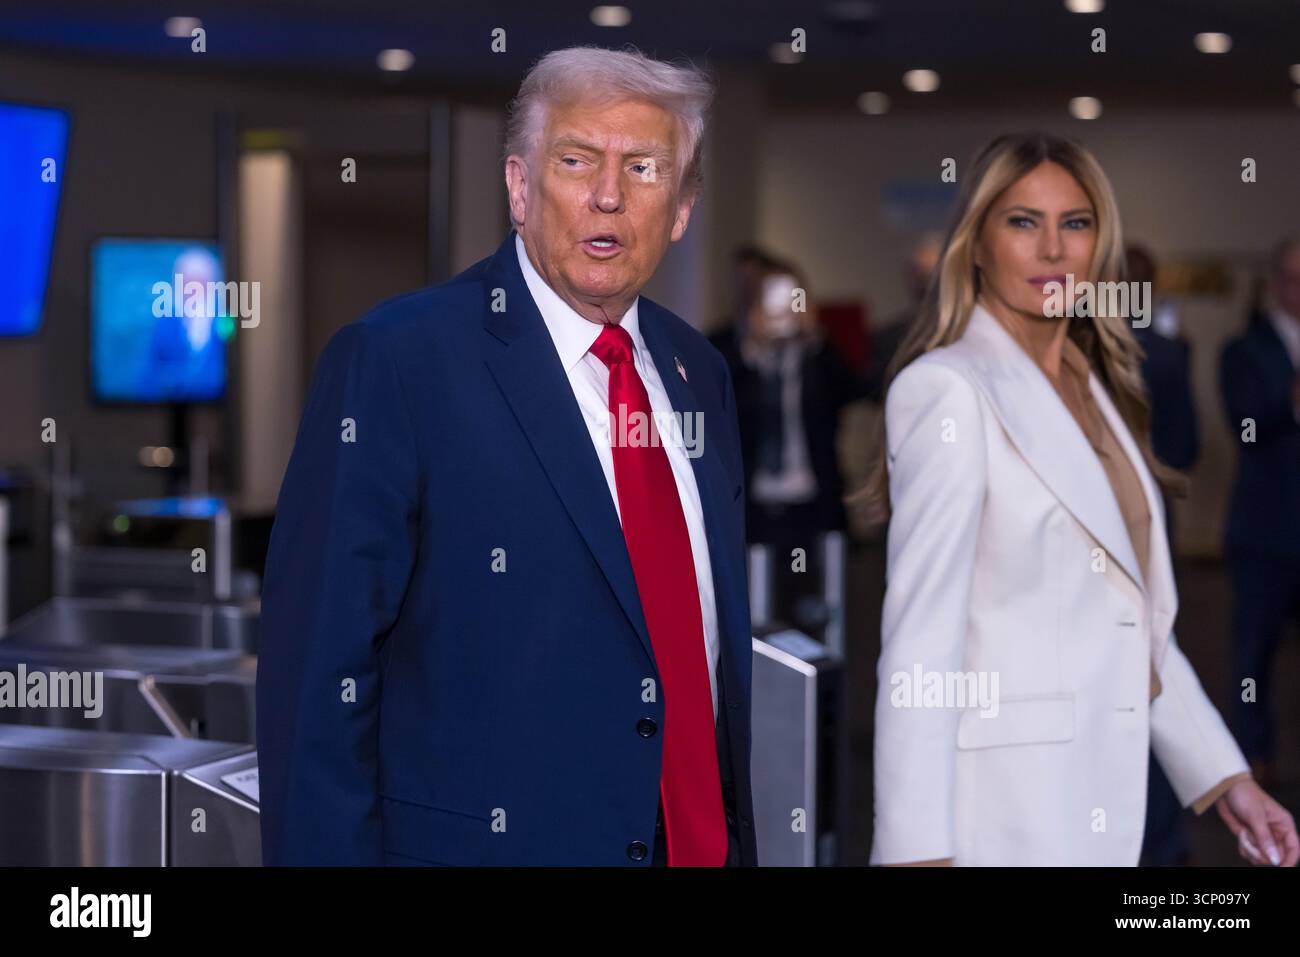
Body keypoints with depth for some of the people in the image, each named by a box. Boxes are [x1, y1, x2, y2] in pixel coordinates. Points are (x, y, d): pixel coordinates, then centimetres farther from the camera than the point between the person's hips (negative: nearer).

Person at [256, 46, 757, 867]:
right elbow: (319, 671, -13)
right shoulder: (394, 361, -11)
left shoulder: (699, 376, 9)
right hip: (476, 839, -5)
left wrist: (738, 840, 11)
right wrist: (331, 851, -16)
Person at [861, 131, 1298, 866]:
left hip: (1108, 802, 7)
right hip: (1001, 806, -7)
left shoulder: (1097, 391, 13)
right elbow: (921, 633, -16)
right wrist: (919, 848, -20)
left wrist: (1226, 779, 11)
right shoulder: (945, 390, -10)